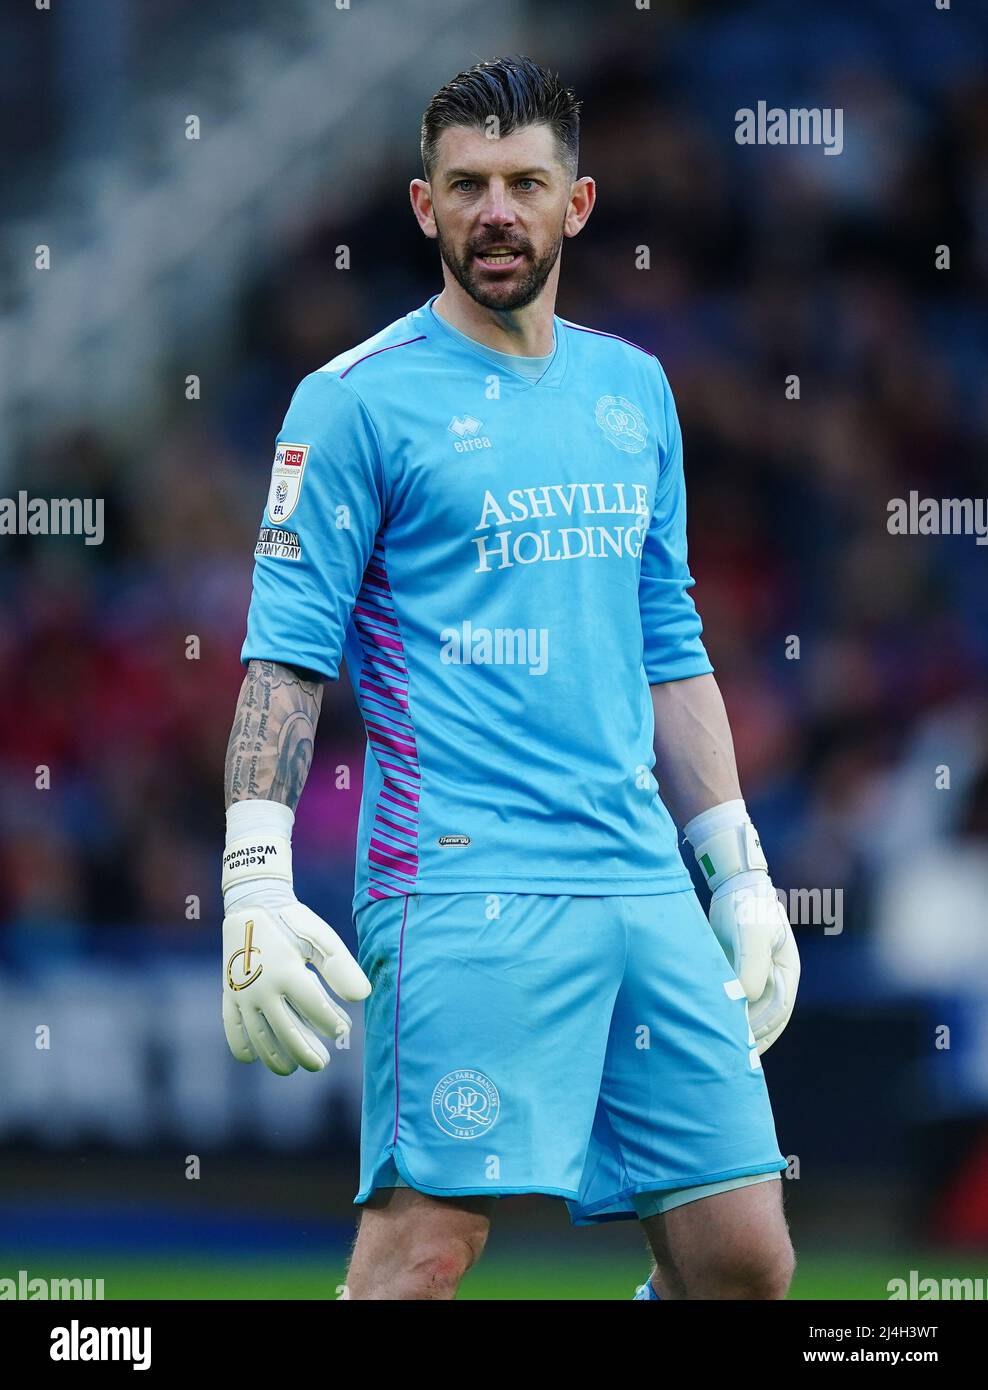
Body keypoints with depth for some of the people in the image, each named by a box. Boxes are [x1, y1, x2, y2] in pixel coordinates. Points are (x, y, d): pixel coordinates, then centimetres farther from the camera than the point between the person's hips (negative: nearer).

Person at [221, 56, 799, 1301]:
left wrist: (739, 873, 19)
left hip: (644, 884, 6)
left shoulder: (634, 391, 17)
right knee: (424, 1242, -12)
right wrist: (256, 888, -14)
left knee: (742, 1259, 2)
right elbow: (285, 654, -5)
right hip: (464, 887, -6)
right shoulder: (361, 398, -1)